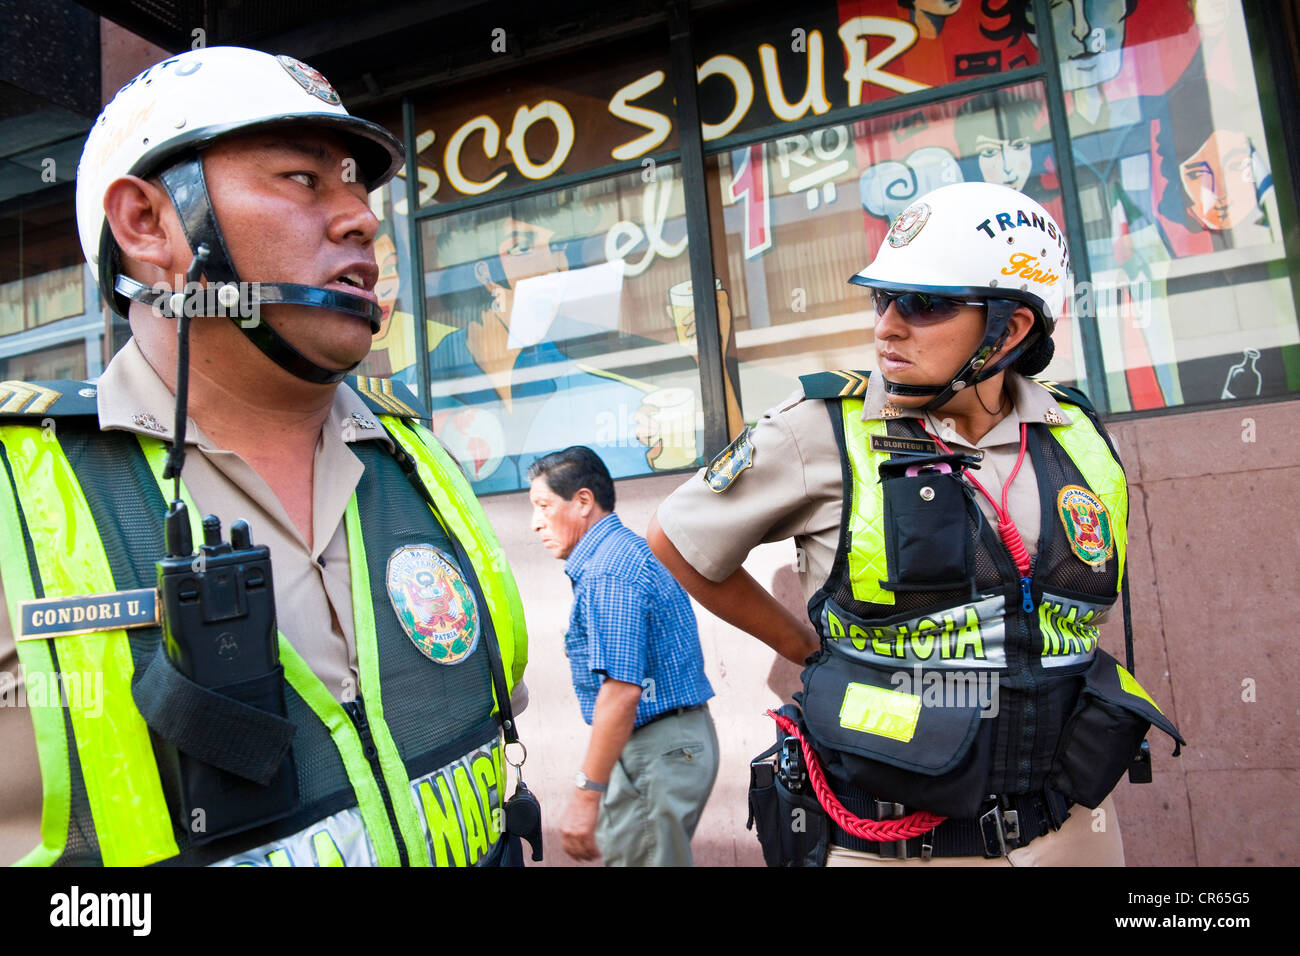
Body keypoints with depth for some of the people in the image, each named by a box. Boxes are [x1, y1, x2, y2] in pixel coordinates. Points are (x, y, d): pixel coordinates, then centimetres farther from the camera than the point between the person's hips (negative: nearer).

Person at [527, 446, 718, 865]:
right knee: (619, 854, 17)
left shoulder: (608, 570, -19)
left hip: (660, 748, -10)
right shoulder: (629, 551, 14)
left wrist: (585, 794, -24)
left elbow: (621, 690, -27)